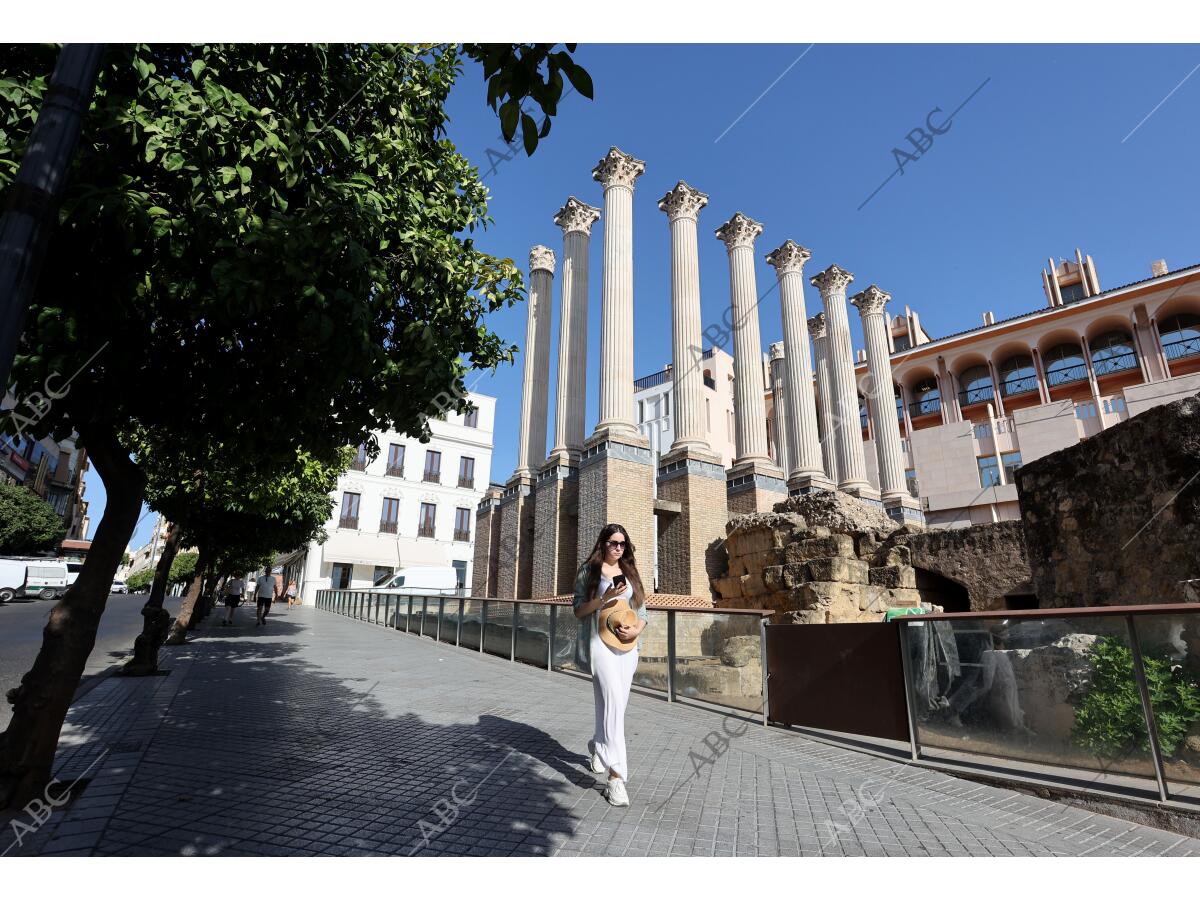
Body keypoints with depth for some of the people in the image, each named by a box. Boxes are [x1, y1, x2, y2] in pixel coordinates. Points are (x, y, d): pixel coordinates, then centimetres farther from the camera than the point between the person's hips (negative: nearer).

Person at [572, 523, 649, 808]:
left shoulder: (631, 573, 13)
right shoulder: (589, 571, 1)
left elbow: (642, 612, 14)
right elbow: (578, 610, -3)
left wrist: (635, 630, -7)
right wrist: (604, 598, -17)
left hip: (627, 645, 5)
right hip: (600, 642, -5)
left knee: (615, 704, 15)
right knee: (613, 703, -16)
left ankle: (597, 746, 43)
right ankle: (615, 777, -13)